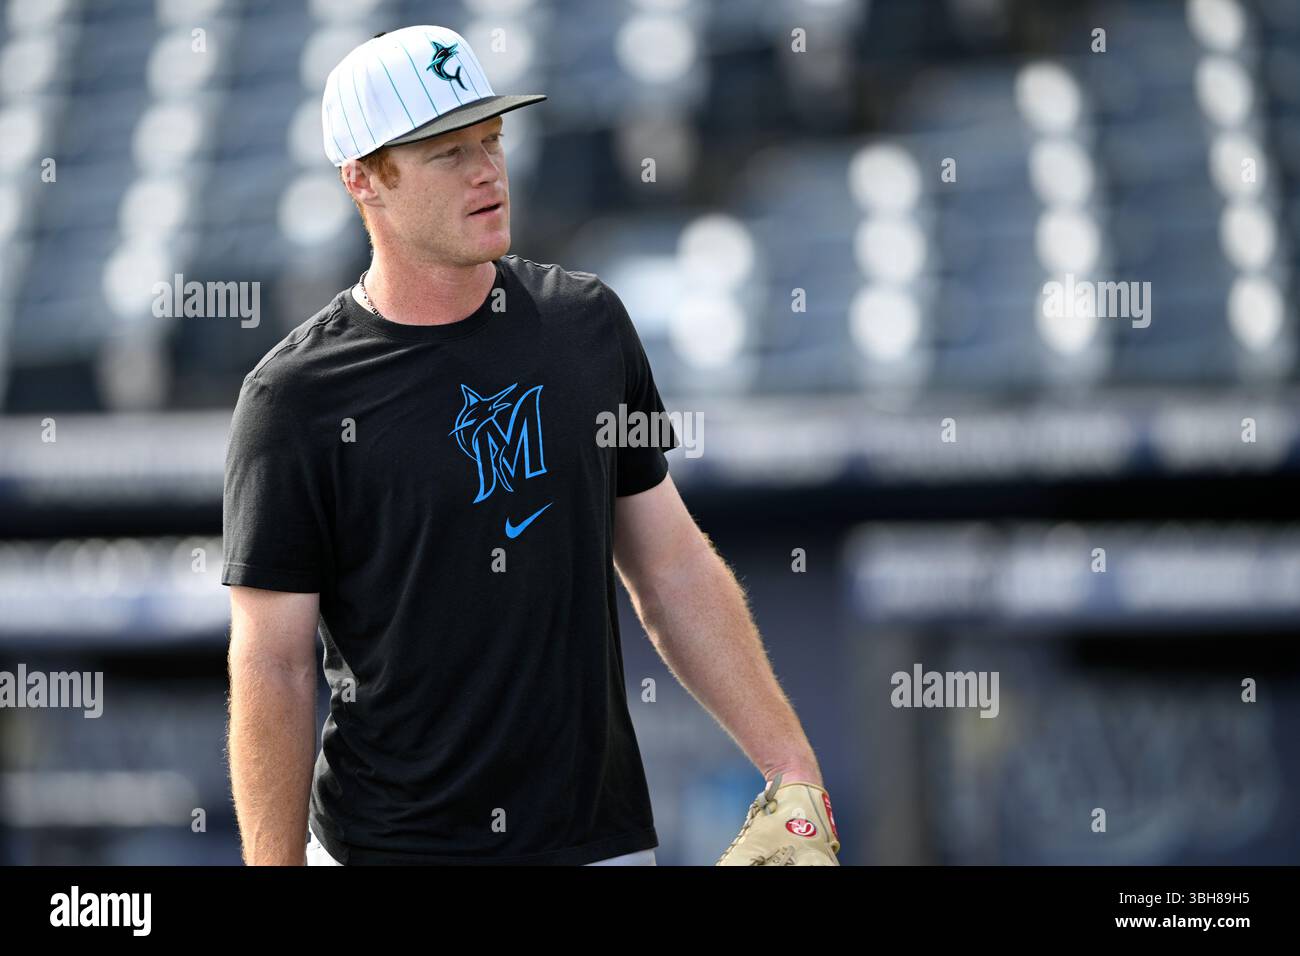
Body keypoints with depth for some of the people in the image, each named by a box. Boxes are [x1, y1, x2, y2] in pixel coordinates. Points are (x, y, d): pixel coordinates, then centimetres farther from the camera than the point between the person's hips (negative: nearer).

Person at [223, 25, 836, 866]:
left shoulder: (589, 323, 6)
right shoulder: (296, 399, -8)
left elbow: (674, 569, 10)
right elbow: (272, 669, -7)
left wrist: (791, 767, 4)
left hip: (602, 835, 4)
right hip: (390, 844, -4)